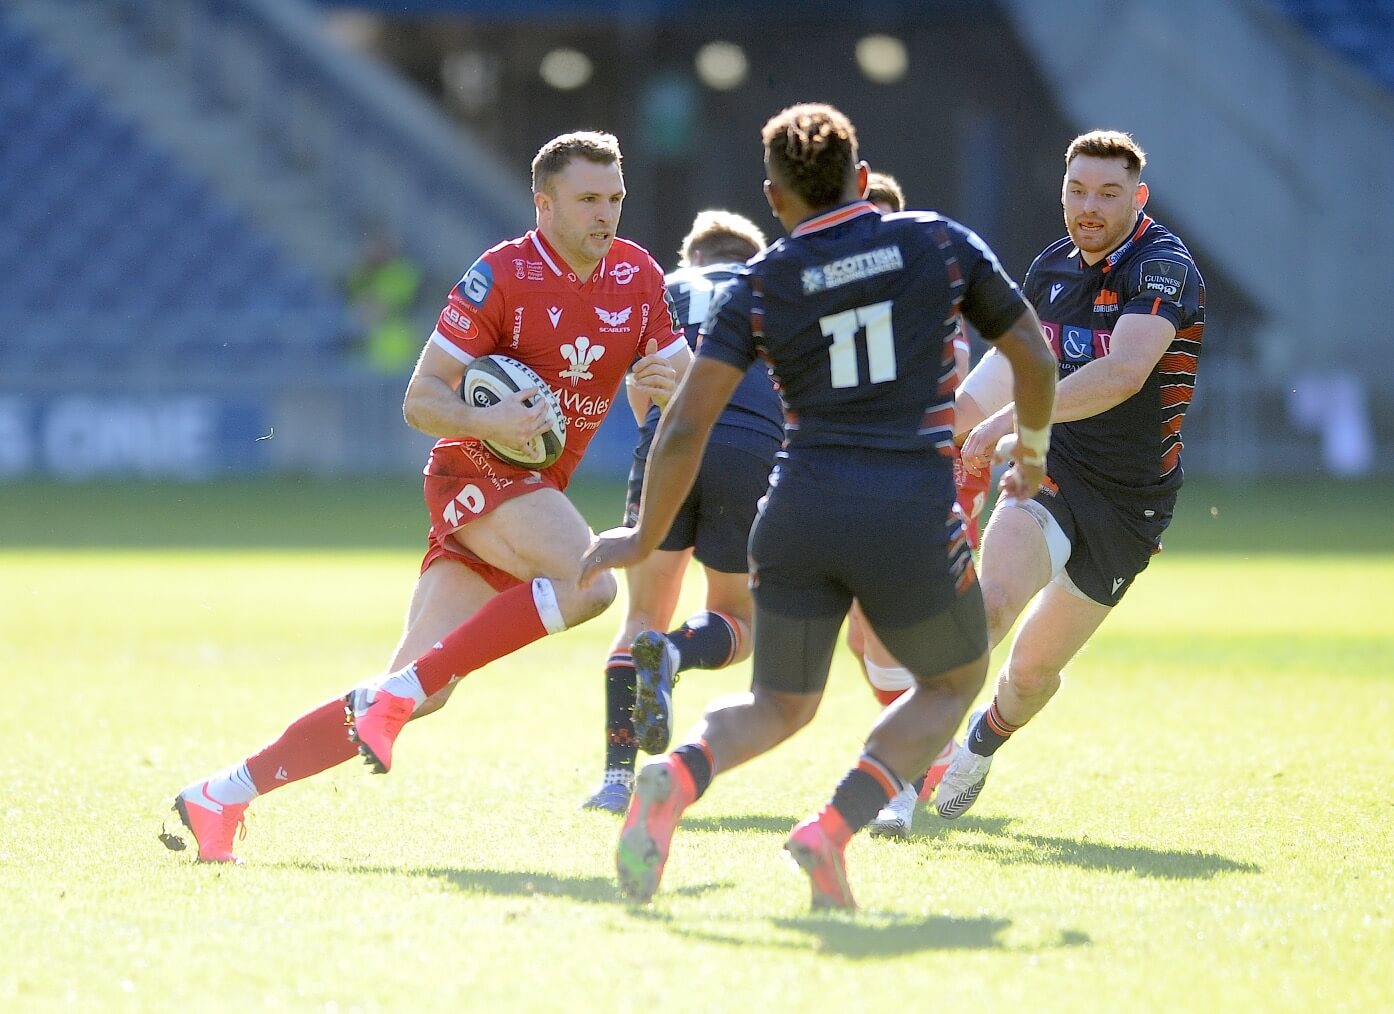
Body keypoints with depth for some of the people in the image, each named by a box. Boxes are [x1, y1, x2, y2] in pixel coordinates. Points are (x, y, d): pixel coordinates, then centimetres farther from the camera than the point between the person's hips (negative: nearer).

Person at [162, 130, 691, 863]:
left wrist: (671, 382, -13)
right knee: (588, 581, -33)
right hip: (475, 472, -6)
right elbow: (420, 400, -12)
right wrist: (488, 422, -32)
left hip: (535, 491, 6)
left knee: (421, 693, -2)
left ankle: (222, 796, 4)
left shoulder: (637, 277, 5)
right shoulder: (500, 276, -13)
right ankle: (392, 692, -28)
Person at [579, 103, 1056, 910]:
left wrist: (644, 541, 11)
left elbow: (685, 428, -1)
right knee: (954, 684, 22)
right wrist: (1033, 449, 32)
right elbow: (1035, 359, 13)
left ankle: (677, 776, -15)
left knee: (780, 707, 19)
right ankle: (834, 828, -2)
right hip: (912, 517, -2)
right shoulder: (940, 246, 6)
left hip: (800, 512, 2)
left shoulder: (758, 286, 5)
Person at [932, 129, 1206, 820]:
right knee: (993, 601, -27)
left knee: (1035, 666, 6)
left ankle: (983, 740, 39)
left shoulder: (1163, 267, -16)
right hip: (1053, 470, 3)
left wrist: (1013, 417, -41)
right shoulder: (1051, 266, 4)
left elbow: (1124, 372, -34)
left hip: (1131, 502, -3)